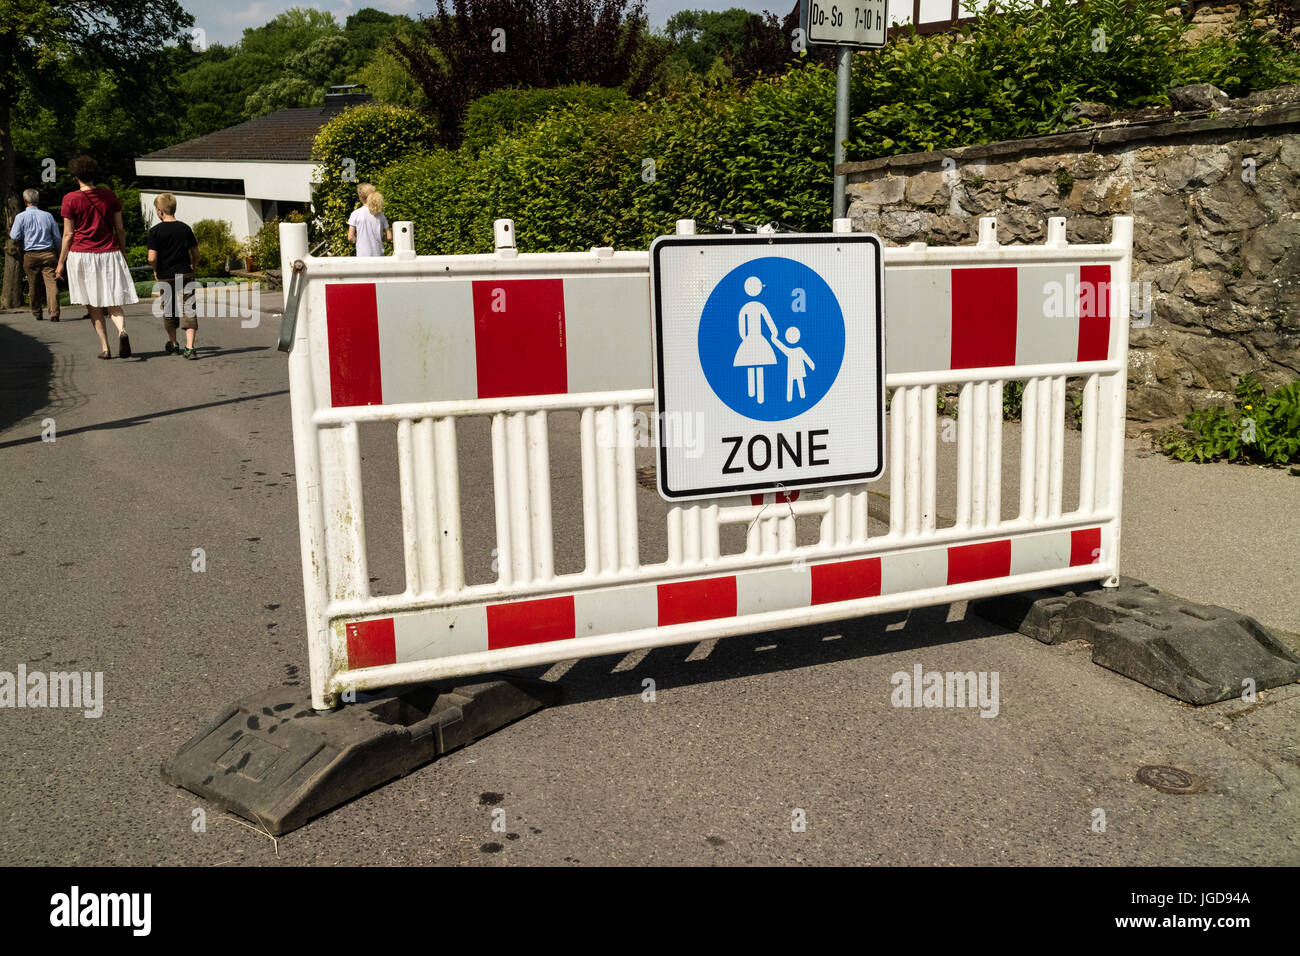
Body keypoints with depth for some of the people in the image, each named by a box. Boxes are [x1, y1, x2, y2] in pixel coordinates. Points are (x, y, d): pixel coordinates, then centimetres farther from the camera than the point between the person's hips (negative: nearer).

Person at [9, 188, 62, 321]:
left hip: (30, 255, 0)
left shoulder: (21, 217, -2)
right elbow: (57, 237, 9)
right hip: (48, 254, 0)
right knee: (51, 283, -8)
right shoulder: (47, 215, 4)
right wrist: (57, 253, 24)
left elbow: (15, 236, -6)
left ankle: (37, 314, 22)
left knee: (34, 286, 12)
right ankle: (54, 313, -22)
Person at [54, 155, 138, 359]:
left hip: (82, 254, -2)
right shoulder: (109, 195, 3)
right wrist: (123, 254, 18)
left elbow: (68, 234, -4)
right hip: (109, 253, 2)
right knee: (113, 302, 4)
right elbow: (120, 229, 6)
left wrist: (61, 262, 4)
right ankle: (122, 330, -26)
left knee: (94, 305, 8)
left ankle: (105, 348, 4)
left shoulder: (71, 199, -5)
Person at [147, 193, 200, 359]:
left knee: (168, 310, 16)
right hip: (185, 274, 1)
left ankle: (173, 344, 30)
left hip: (165, 277, -1)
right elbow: (196, 253, 7)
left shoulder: (155, 231, -7)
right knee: (188, 309, -3)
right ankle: (189, 347, -15)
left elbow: (152, 258, -13)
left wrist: (156, 271, 6)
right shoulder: (185, 228, 2)